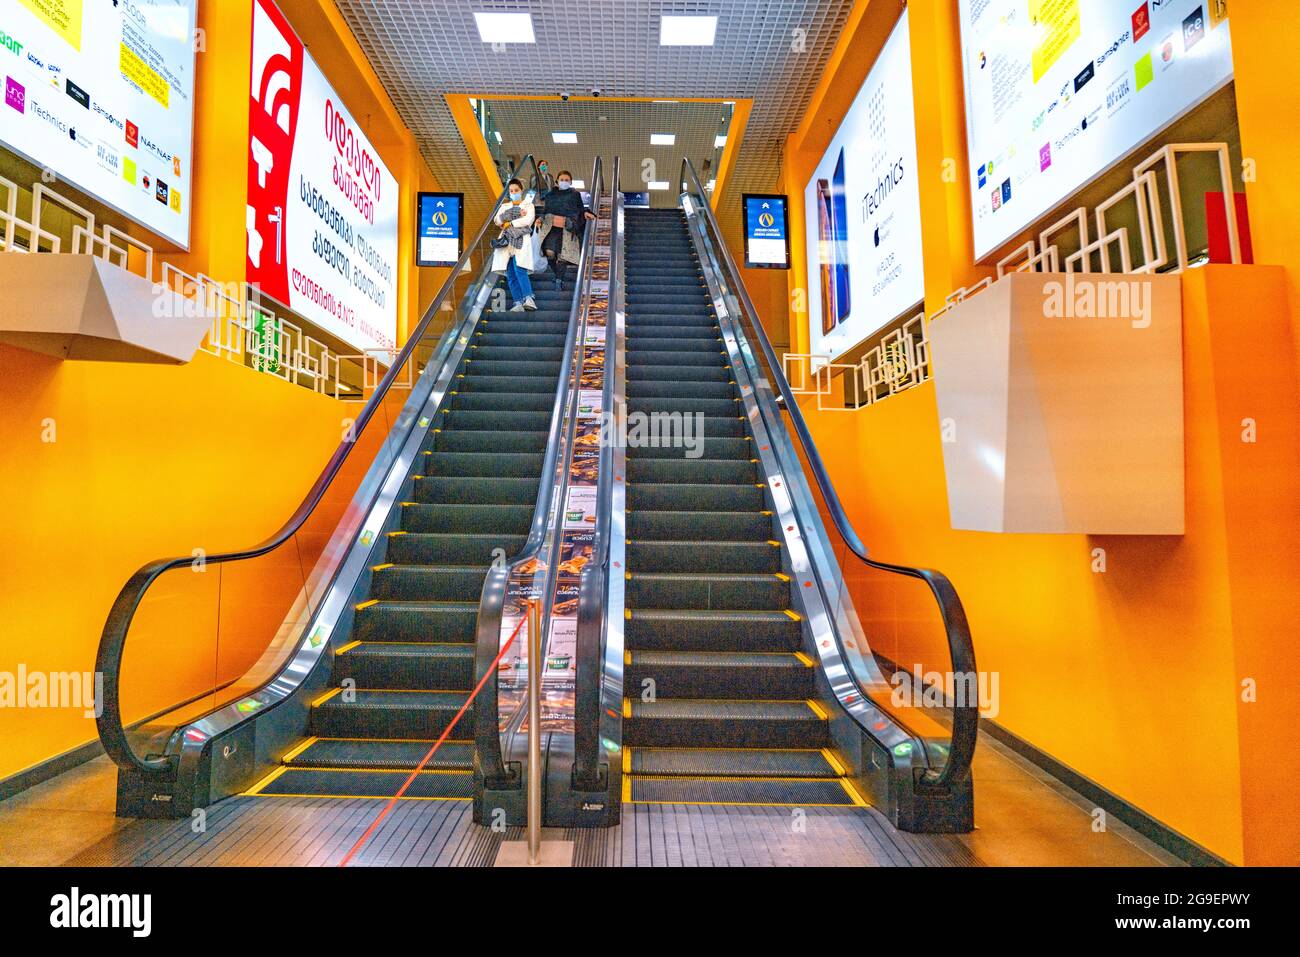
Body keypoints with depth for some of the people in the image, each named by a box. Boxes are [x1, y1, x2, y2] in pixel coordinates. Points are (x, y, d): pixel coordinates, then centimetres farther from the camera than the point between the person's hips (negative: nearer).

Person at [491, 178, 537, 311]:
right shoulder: (504, 206, 25)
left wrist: (509, 223, -2)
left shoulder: (528, 205, 16)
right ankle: (518, 303, -10)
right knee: (510, 274, -7)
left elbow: (529, 220, -4)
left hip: (522, 240, -4)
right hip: (506, 241, 4)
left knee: (519, 269, -24)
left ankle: (529, 299, -28)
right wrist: (518, 217, -1)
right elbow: (496, 220, 9)